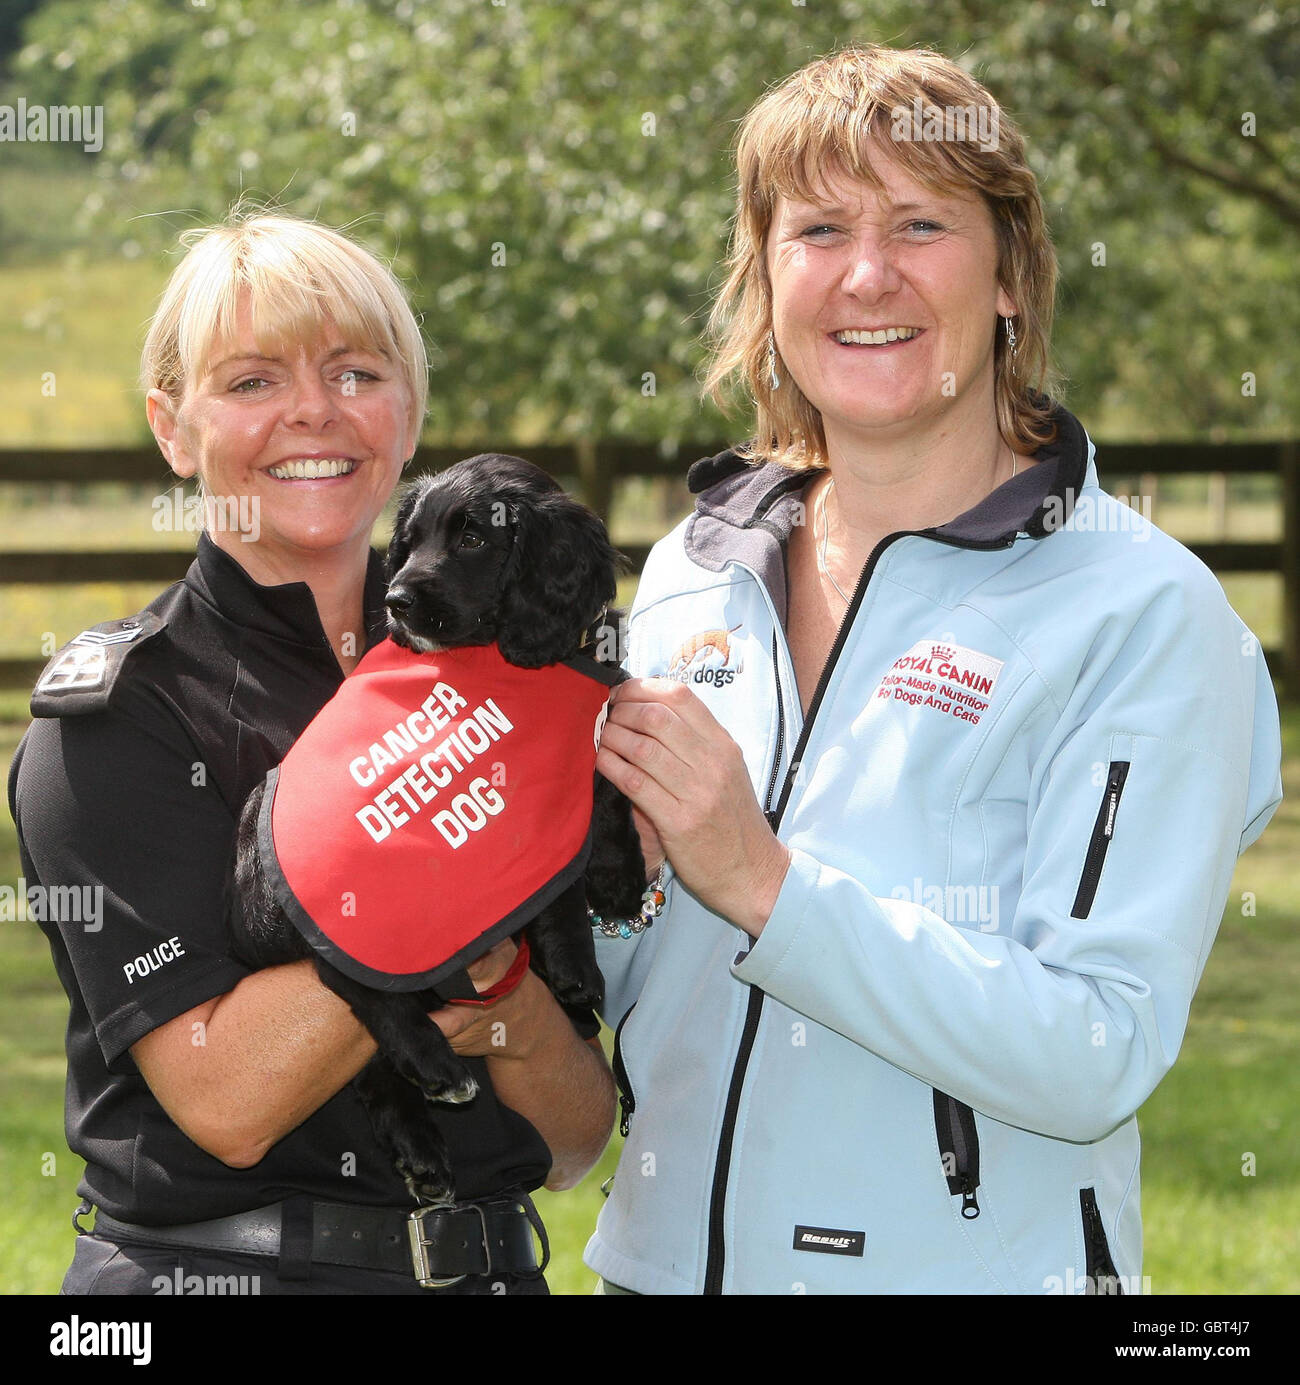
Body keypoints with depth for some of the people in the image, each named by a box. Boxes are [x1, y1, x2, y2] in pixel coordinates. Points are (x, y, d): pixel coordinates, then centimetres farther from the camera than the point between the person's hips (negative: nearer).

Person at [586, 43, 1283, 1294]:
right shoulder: (689, 574, 4)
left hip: (975, 1270, -4)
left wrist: (761, 883, -25)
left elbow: (1099, 1058, -20)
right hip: (663, 1257, 5)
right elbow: (622, 1001, 10)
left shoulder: (1143, 613, -11)